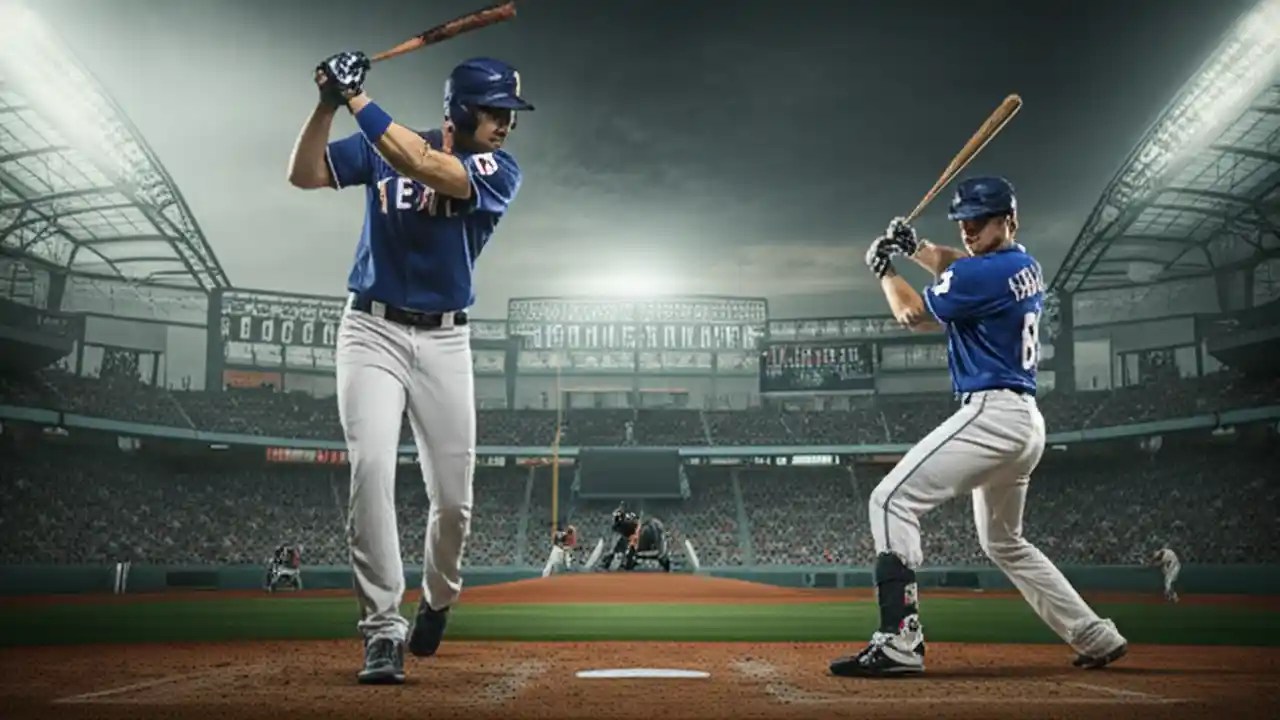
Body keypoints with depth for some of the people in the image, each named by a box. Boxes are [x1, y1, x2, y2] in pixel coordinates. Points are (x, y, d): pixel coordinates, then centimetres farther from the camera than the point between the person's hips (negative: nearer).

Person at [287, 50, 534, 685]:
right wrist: (330, 102, -16)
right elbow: (304, 174, -4)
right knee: (371, 469, -17)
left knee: (453, 497, 1)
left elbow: (425, 169, -22)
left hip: (444, 341, 0)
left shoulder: (500, 170, -5)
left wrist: (358, 99, -22)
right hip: (372, 330, 0)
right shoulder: (382, 143, 2)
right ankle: (383, 630, -10)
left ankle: (438, 600, 32)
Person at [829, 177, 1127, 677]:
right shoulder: (1026, 267, 15)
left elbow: (913, 315, -3)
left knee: (892, 500, -14)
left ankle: (899, 641, -24)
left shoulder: (986, 273, -13)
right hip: (1025, 421, 10)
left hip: (992, 413, -10)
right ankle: (1097, 639, 28)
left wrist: (884, 270, 13)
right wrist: (914, 247, 17)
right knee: (1004, 543, 24)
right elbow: (961, 269, 32)